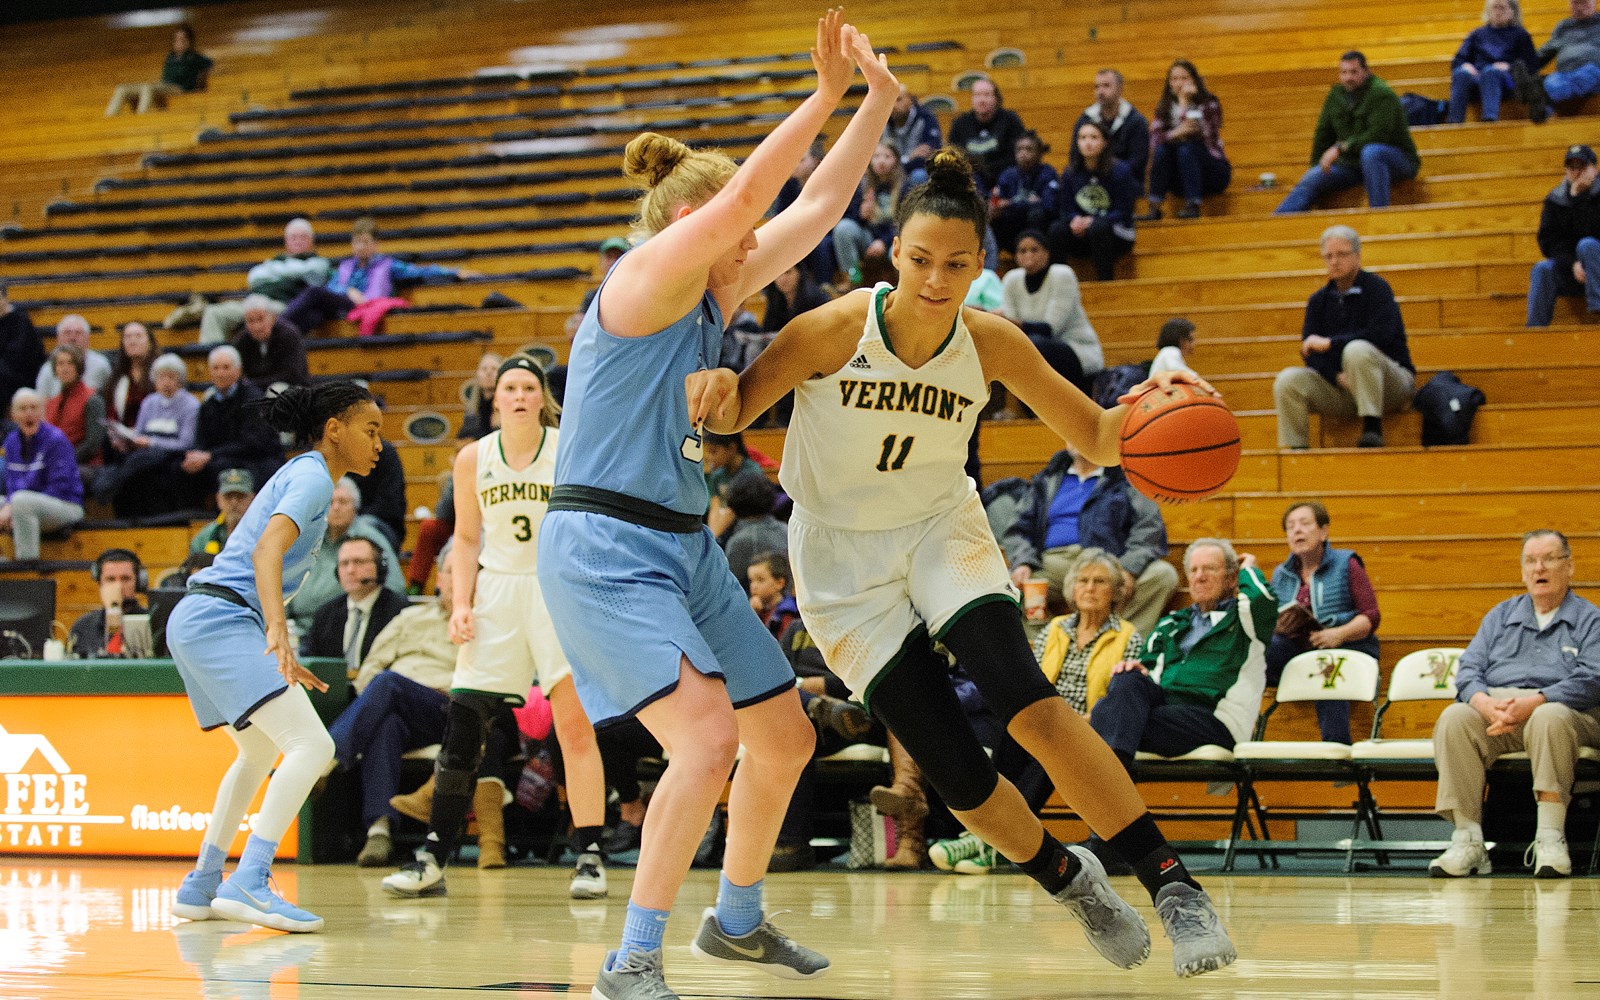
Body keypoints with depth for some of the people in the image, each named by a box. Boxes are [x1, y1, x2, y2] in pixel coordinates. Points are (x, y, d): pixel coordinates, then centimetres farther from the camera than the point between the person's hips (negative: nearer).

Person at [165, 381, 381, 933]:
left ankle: (200, 887, 32)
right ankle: (248, 883, -29)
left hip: (199, 619, 11)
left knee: (260, 753, 27)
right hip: (220, 621, -11)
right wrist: (277, 630, -39)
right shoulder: (311, 477, -8)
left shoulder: (300, 475, 22)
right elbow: (267, 548, -25)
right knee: (311, 746, -20)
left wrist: (280, 660, 30)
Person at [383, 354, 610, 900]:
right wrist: (461, 603, 1)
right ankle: (433, 859, 4)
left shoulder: (571, 451, -6)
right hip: (497, 593, 3)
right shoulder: (473, 459, 2)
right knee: (462, 727, -2)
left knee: (575, 725, -10)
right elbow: (467, 538, 12)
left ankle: (590, 856, -4)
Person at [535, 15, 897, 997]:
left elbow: (818, 207, 17)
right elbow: (746, 193, -25)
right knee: (709, 734, -25)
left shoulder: (714, 297, 12)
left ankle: (737, 920, 36)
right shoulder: (642, 282, -12)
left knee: (786, 739, 15)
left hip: (685, 547, 10)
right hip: (606, 548, -10)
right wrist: (827, 95, -23)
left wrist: (878, 103, 11)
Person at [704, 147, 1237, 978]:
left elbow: (1095, 436, -9)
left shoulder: (990, 343, -15)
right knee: (955, 772, -6)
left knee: (1028, 703, -25)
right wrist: (718, 391, -35)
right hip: (843, 559, -1)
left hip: (942, 533, 1)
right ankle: (1068, 880, 24)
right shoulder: (834, 330, -22)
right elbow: (734, 413, -10)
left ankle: (1173, 886, -20)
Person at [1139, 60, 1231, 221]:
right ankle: (1154, 208, -30)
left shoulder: (1209, 104, -7)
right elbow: (1154, 140, -12)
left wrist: (1185, 103, -25)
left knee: (1187, 148, -30)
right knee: (1162, 150, -24)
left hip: (1213, 173, -3)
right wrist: (1175, 134, -30)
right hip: (1181, 180, 3)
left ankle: (1192, 206, -37)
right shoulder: (1164, 108, 4)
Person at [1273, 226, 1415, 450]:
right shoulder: (1319, 301, 10)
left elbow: (1380, 336, -20)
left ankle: (1372, 429, -35)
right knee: (1288, 380, -18)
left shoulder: (1376, 288, -5)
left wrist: (1330, 343, -16)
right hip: (1341, 389, 5)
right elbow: (1310, 353, 2)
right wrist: (1337, 376, -17)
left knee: (1357, 350, -36)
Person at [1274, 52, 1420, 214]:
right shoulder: (1336, 95, 7)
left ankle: (1379, 211, -39)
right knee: (1309, 181, -7)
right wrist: (1317, 168, 13)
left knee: (1371, 152, -40)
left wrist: (1341, 148, -26)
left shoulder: (1381, 94, -16)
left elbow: (1378, 135, -26)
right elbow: (1323, 134, 17)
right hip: (1352, 163, 7)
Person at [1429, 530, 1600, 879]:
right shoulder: (1501, 615, 25)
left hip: (1562, 709, -3)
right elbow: (1469, 668, 13)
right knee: (1454, 718, -29)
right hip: (1492, 710, 3)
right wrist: (1486, 704, -11)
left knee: (1549, 718, -39)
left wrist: (1532, 703, -20)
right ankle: (1467, 840, -33)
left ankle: (1550, 838, -40)